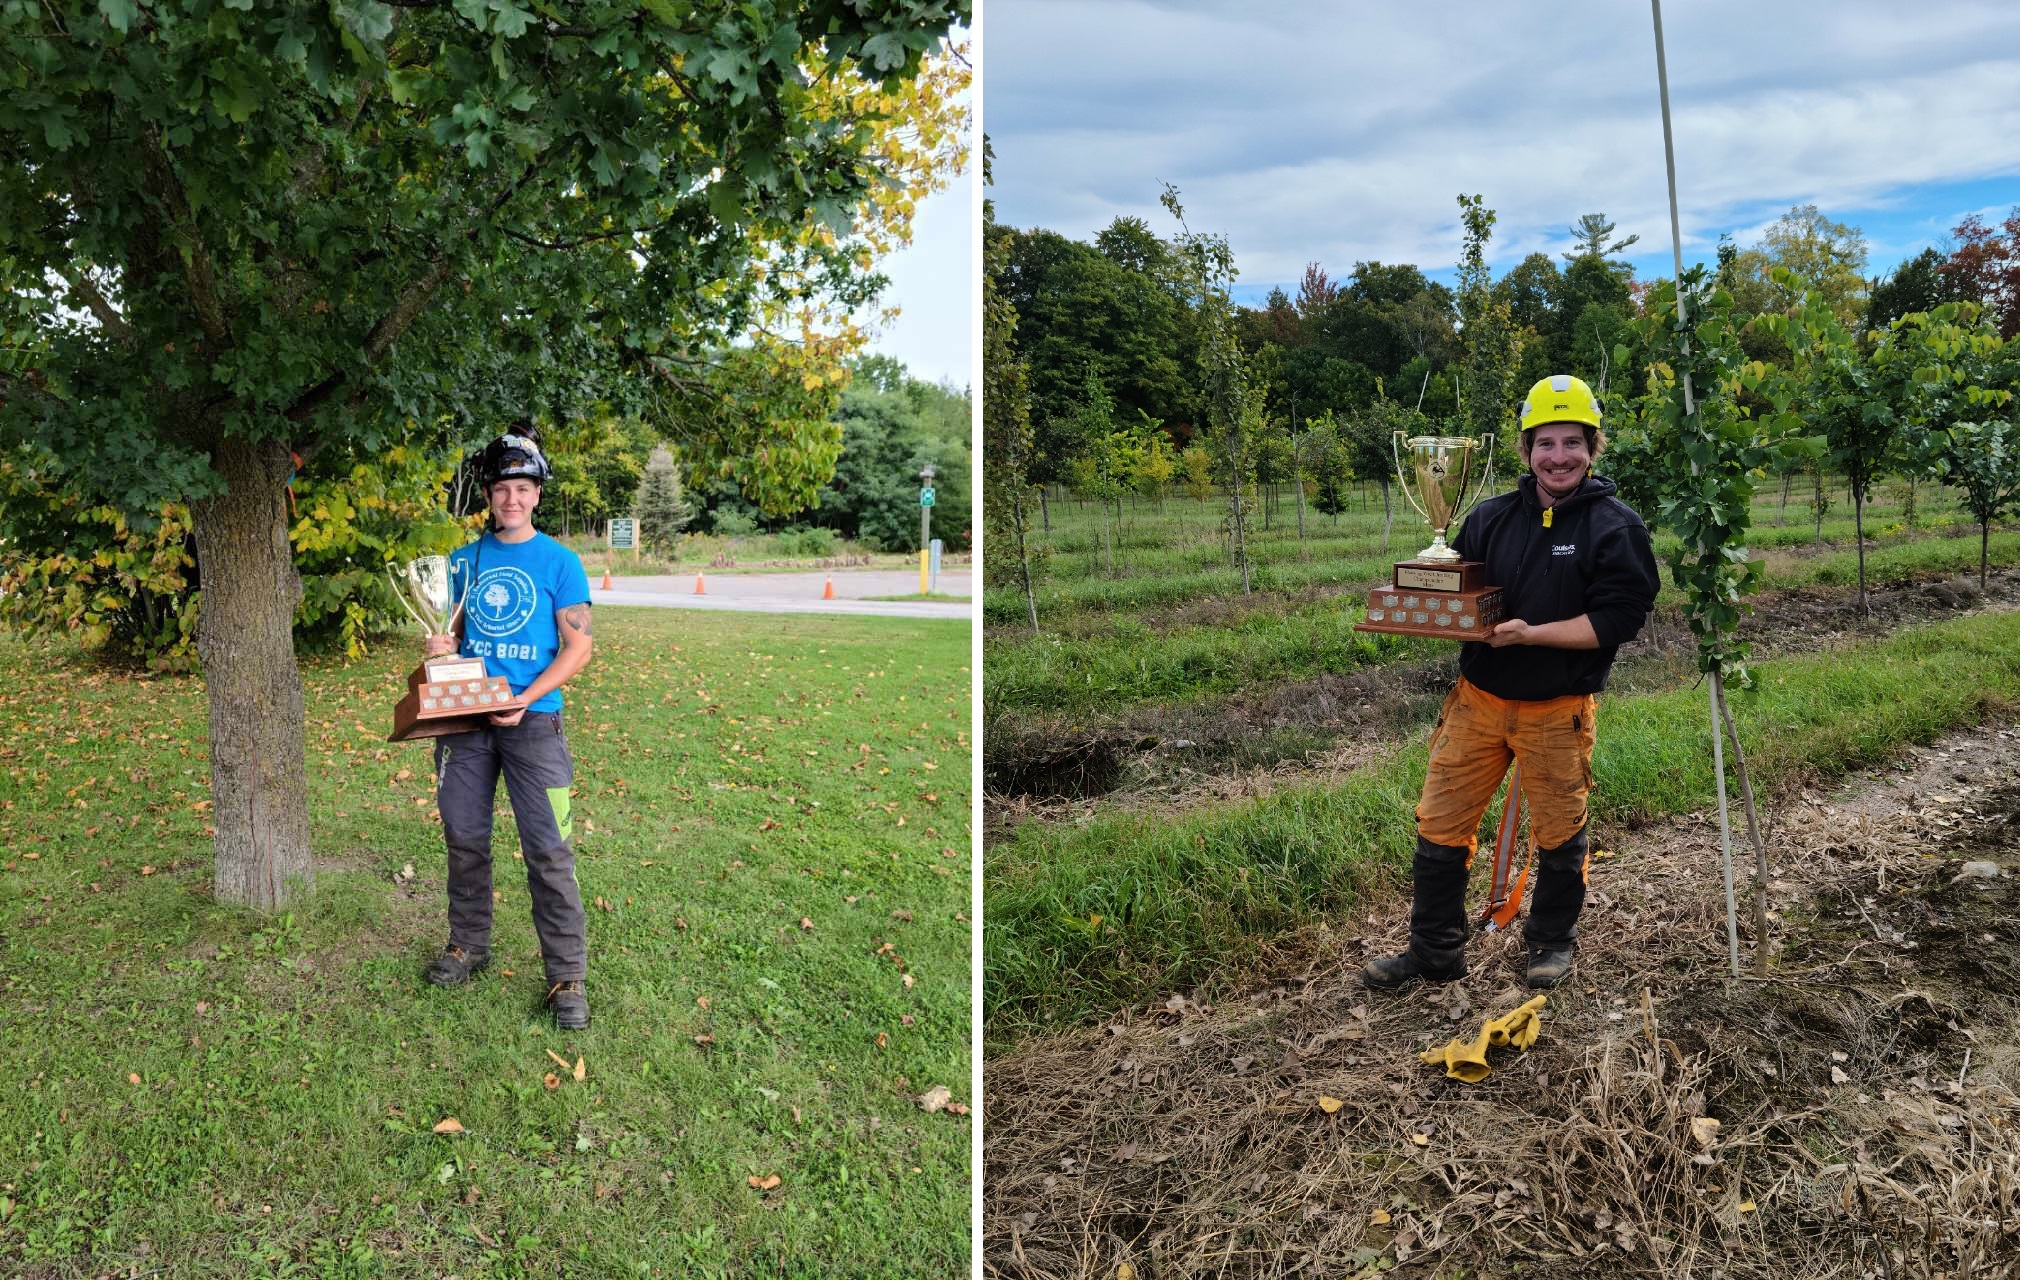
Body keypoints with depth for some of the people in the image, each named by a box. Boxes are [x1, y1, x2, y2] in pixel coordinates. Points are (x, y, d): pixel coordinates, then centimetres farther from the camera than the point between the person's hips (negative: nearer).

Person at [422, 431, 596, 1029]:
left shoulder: (559, 561, -3)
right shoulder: (467, 558, 11)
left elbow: (578, 647, -6)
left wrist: (524, 700, -16)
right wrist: (441, 645, -3)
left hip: (532, 719, -5)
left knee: (547, 850, -7)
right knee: (464, 838, 13)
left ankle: (567, 977, -1)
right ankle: (468, 945, 32)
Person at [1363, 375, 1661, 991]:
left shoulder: (1616, 526, -7)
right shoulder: (1491, 518, 5)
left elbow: (1618, 617, -15)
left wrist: (1531, 633, -24)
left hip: (1557, 709, -3)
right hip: (1478, 697, 4)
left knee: (1558, 835, 13)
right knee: (1440, 824, 5)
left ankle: (1552, 941, 37)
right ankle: (1435, 951, 20)